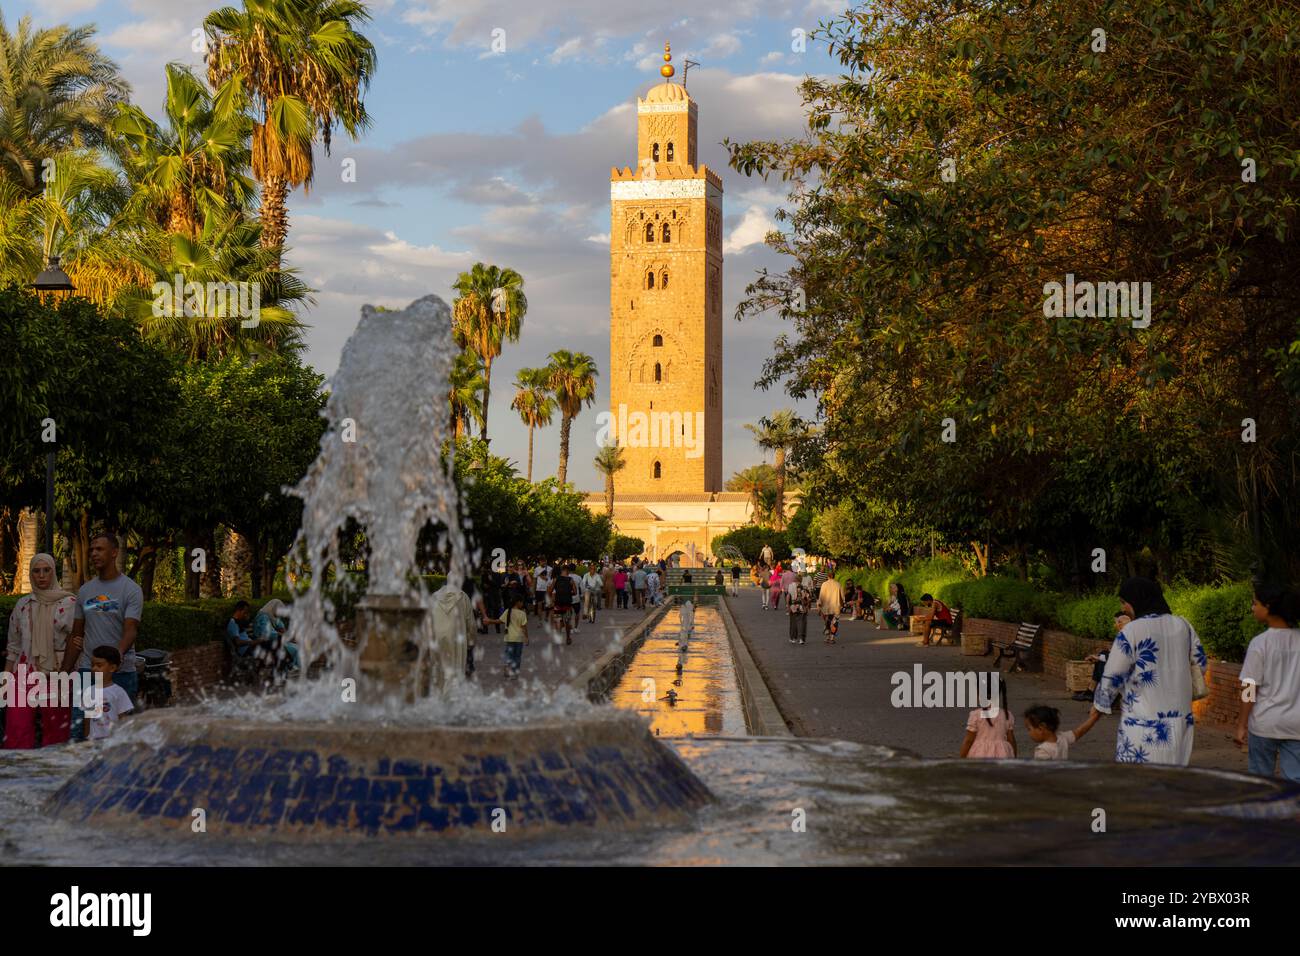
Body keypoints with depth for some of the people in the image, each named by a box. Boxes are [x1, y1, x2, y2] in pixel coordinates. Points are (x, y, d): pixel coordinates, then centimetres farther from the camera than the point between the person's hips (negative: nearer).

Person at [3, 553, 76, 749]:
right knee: (16, 733, -6)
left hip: (57, 673, -3)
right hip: (25, 673, 3)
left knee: (55, 734, 2)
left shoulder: (70, 602, -1)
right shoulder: (22, 604, 10)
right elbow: (13, 646, 15)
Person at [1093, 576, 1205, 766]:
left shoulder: (1131, 632, -12)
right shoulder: (1182, 626, 6)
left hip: (1144, 724, -6)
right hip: (1181, 719, 6)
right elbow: (1200, 664, 15)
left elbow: (1112, 676, -8)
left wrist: (1099, 705, 8)